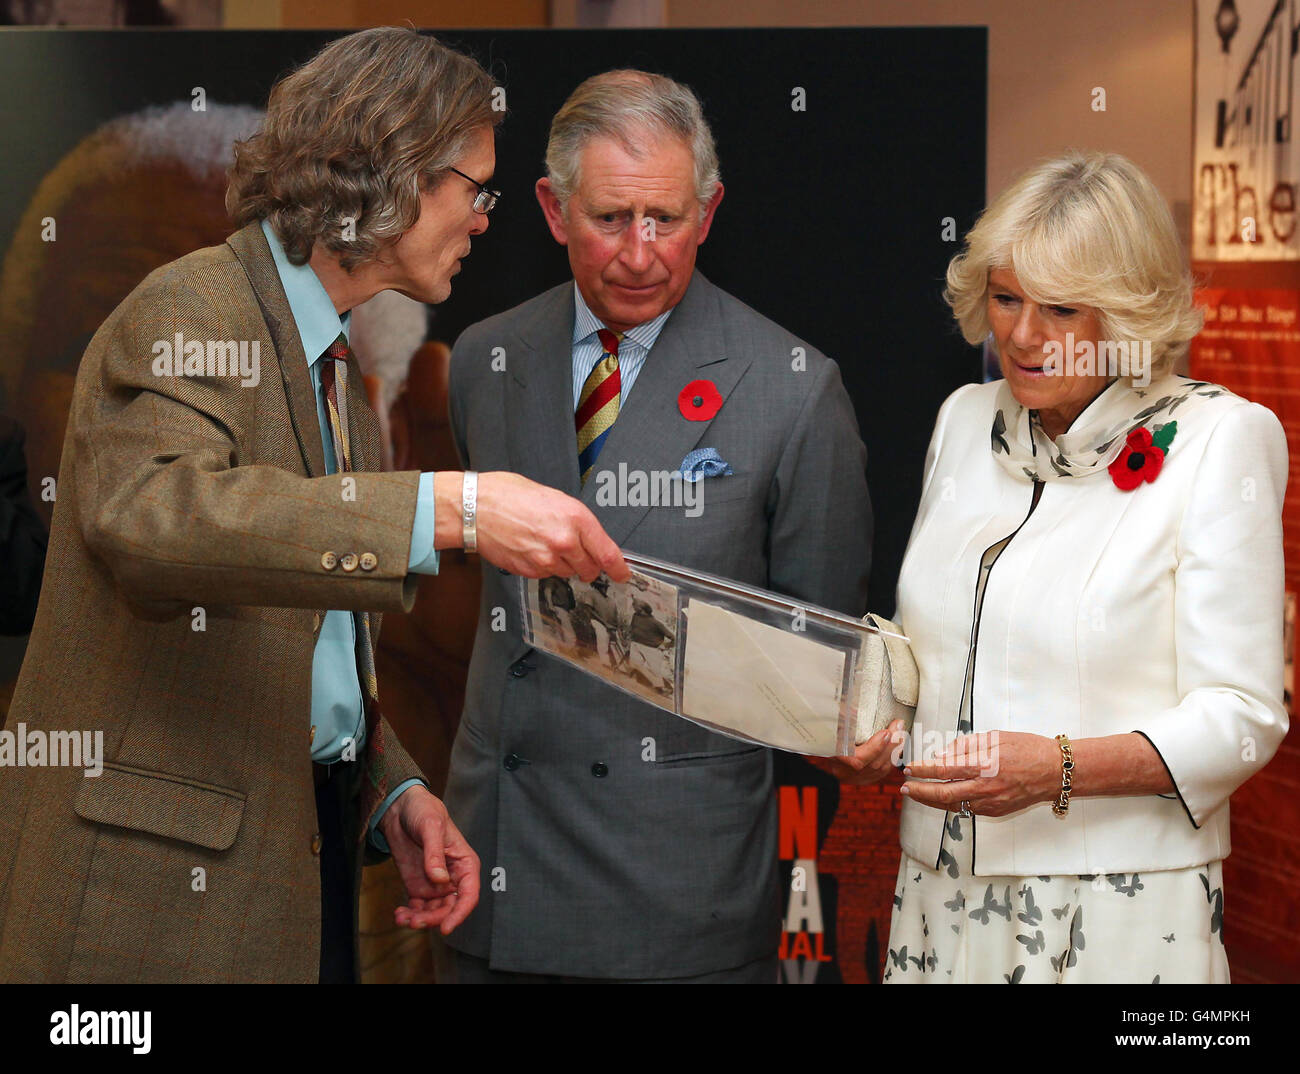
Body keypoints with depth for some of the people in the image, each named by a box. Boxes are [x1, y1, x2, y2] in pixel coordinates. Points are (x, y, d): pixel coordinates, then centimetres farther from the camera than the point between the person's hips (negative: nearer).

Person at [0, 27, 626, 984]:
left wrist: (394, 792, 5)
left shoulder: (337, 365, 18)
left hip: (306, 850, 9)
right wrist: (449, 509, -38)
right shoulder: (190, 311, -12)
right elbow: (145, 511, -33)